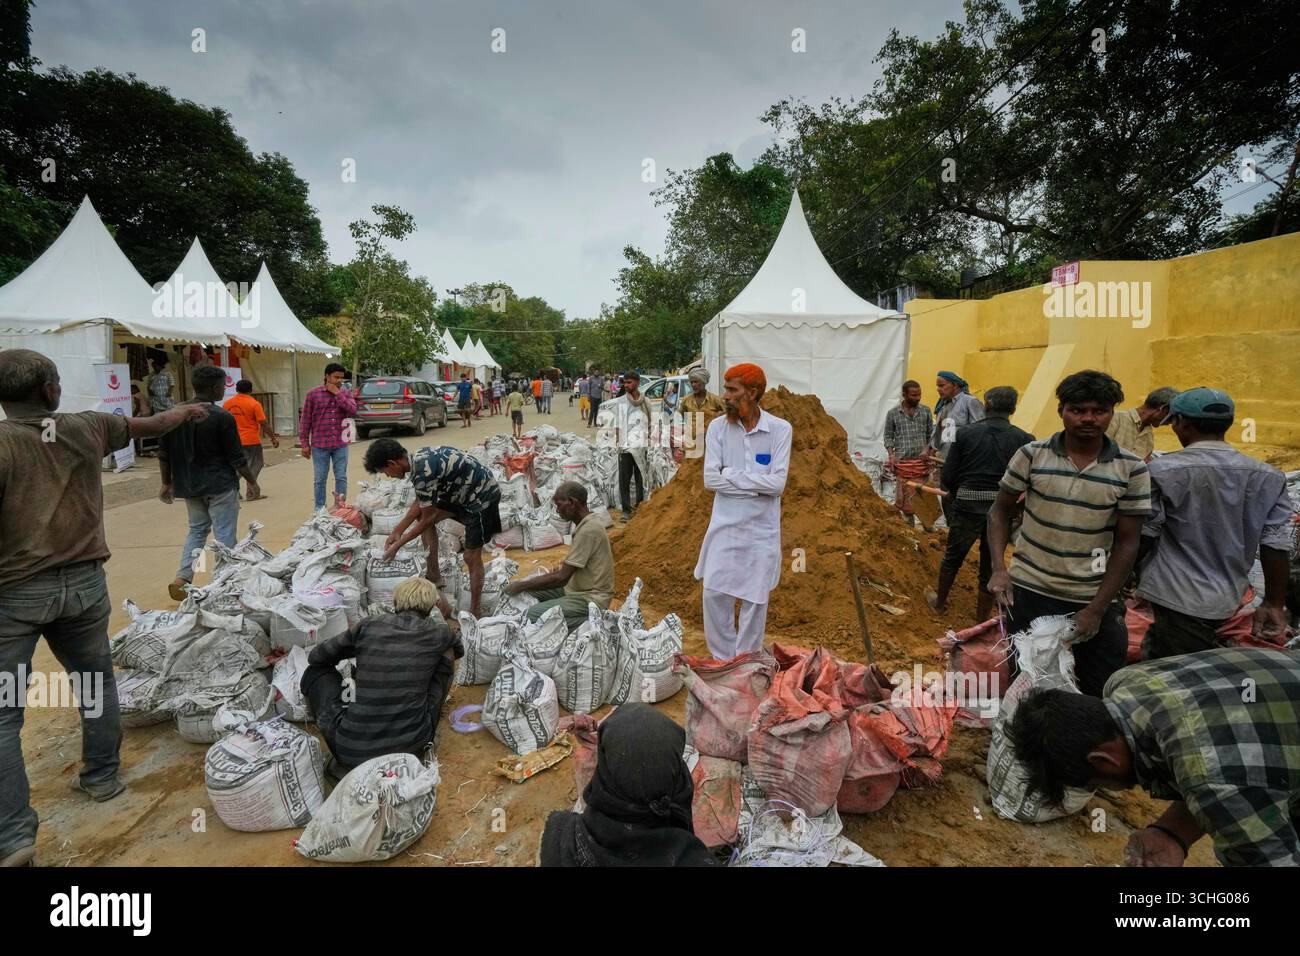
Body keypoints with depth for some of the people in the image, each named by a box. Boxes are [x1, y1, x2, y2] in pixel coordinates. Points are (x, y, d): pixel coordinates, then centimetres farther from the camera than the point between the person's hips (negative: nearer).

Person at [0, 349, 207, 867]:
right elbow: (151, 425, 18)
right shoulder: (87, 428, 0)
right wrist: (184, 411, 39)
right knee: (96, 679, 22)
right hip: (83, 582, 4)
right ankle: (102, 776, 36)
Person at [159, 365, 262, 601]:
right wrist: (252, 482, -1)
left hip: (189, 485, 6)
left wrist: (167, 483, 18)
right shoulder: (222, 417, -15)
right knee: (224, 535, 3)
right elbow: (236, 457, -12)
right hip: (220, 486, -6)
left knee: (197, 529, 20)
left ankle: (181, 579, 11)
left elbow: (164, 452, 8)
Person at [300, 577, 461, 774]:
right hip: (411, 746, 0)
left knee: (316, 669, 22)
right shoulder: (438, 632, 3)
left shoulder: (368, 627, 4)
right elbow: (460, 651, 28)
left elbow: (315, 657, 19)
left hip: (351, 752, 1)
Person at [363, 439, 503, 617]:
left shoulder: (422, 473, -26)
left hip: (482, 495, -10)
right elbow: (420, 503, 15)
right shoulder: (419, 459, 2)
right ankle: (435, 577, 25)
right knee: (423, 514, 17)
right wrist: (397, 531, 18)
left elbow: (428, 518, -16)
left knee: (471, 558, -3)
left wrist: (398, 545, -5)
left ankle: (474, 613, 11)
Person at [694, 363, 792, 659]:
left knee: (755, 599, 9)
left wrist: (730, 474, -15)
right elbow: (710, 479, -11)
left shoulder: (780, 429, -9)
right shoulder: (718, 427, -4)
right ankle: (722, 661, 22)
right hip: (725, 525, 2)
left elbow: (778, 483, -17)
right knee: (714, 594, 2)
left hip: (762, 528, -1)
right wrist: (757, 486, -16)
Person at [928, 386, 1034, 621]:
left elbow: (948, 475, -3)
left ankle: (940, 601, 39)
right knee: (991, 566, 14)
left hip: (968, 506, 0)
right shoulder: (1023, 439, -3)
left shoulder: (966, 432, -4)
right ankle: (982, 619, 25)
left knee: (953, 557, 20)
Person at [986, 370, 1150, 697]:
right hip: (1028, 590, 0)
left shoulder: (1131, 470, -5)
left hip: (1093, 599, 0)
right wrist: (998, 568, -10)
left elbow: (1126, 544, -3)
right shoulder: (1032, 455, -5)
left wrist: (1096, 610, -7)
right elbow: (1000, 509, 4)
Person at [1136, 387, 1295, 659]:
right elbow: (1277, 544, 1)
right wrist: (1274, 603, 10)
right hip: (1226, 599, 5)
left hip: (1178, 596, -5)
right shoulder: (1267, 477, 0)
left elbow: (1143, 536, -8)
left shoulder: (1162, 471, -14)